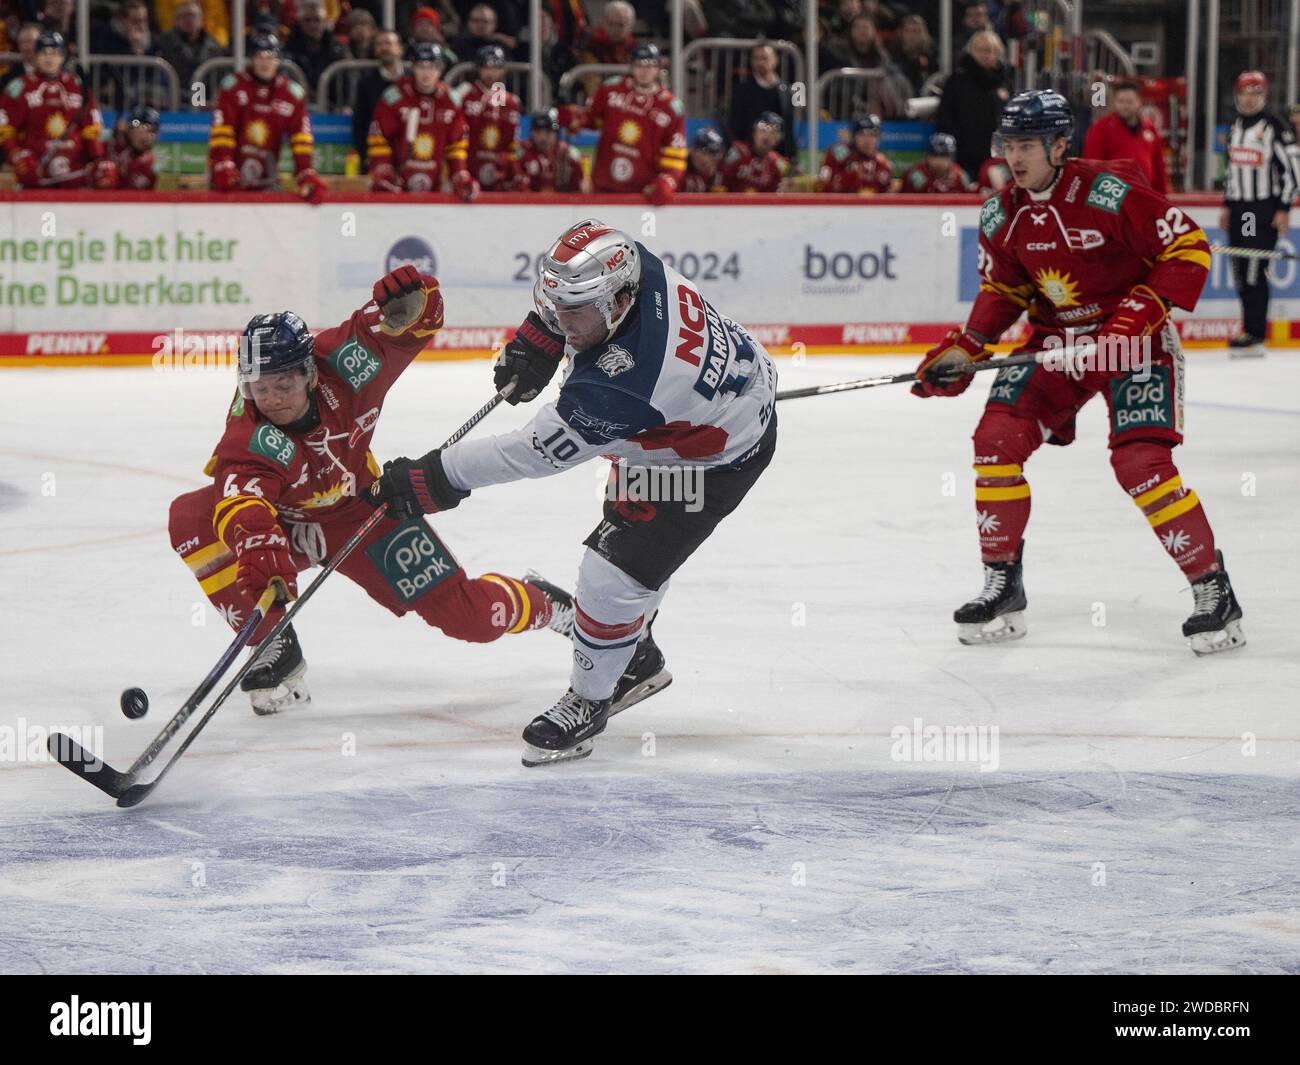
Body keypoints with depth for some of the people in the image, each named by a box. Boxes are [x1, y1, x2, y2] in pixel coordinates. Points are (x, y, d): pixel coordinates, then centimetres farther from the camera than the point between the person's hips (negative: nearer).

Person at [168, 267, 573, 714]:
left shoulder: (340, 362, -27)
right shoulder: (250, 438, -35)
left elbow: (409, 325, -17)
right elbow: (243, 498, -52)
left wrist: (411, 304, -42)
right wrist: (258, 544, -75)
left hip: (364, 511, 1)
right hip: (290, 526, -1)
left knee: (474, 617, -5)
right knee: (189, 518, -29)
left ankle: (542, 603, 33)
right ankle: (274, 645, -18)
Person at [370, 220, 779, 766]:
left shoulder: (620, 384, -42)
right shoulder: (637, 267, -22)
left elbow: (537, 451, -33)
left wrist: (433, 479, -27)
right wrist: (536, 341, 2)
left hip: (718, 458, -10)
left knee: (613, 574, -11)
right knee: (627, 531, 25)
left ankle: (588, 702, 12)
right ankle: (636, 659, 47)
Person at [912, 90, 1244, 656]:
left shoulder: (1109, 192, -21)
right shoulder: (1002, 215, -1)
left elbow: (1189, 246, -17)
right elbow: (1002, 289, 12)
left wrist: (1143, 313, -23)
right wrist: (965, 349, -1)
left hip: (1132, 337, -6)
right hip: (1054, 340, 6)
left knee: (1139, 461, -19)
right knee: (997, 439, -8)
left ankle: (1213, 588, -5)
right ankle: (1002, 586, 6)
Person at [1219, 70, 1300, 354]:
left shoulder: (1275, 128, -10)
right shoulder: (1236, 125, 14)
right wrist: (1227, 205, 19)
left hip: (1265, 208, -8)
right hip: (1240, 207, 8)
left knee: (1254, 269, -12)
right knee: (1239, 270, 6)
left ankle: (1255, 333, -10)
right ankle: (1250, 327, 14)